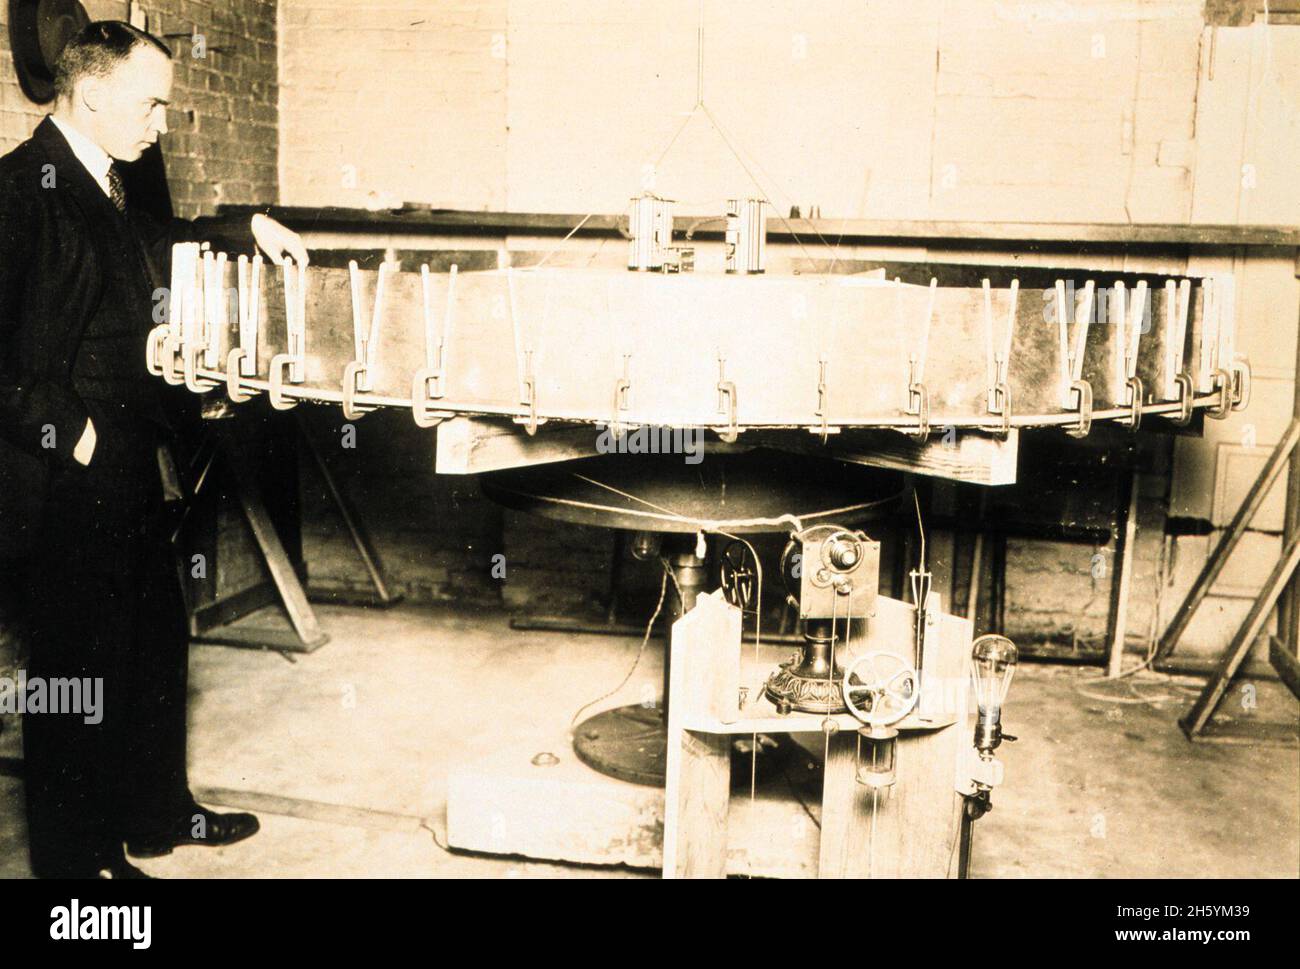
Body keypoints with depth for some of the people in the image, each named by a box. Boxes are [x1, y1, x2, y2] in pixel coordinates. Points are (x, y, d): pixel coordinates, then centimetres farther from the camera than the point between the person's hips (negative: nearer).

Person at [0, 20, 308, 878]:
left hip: (131, 469, 9)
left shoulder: (108, 185, 13)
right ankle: (75, 855, 23)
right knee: (77, 666, 4)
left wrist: (247, 226, 25)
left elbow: (154, 246, 35)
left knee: (157, 643, 18)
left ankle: (156, 813, 36)